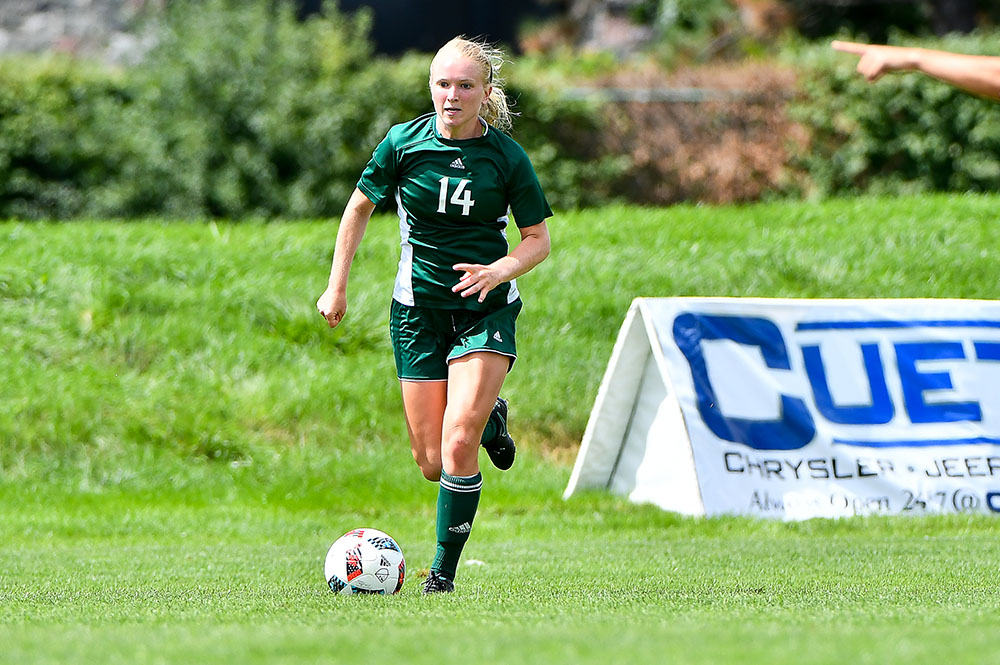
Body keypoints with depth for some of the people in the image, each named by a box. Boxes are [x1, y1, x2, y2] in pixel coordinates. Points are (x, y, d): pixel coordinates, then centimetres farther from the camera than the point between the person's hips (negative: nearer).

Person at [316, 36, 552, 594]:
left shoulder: (508, 157, -8)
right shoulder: (405, 143, -6)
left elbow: (538, 239, 0)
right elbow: (361, 205, 10)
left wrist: (499, 272, -20)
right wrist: (337, 286, 9)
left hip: (486, 309, -2)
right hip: (419, 308, 2)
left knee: (458, 449, -19)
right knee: (433, 465, 1)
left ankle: (444, 571, -3)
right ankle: (490, 419, 36)